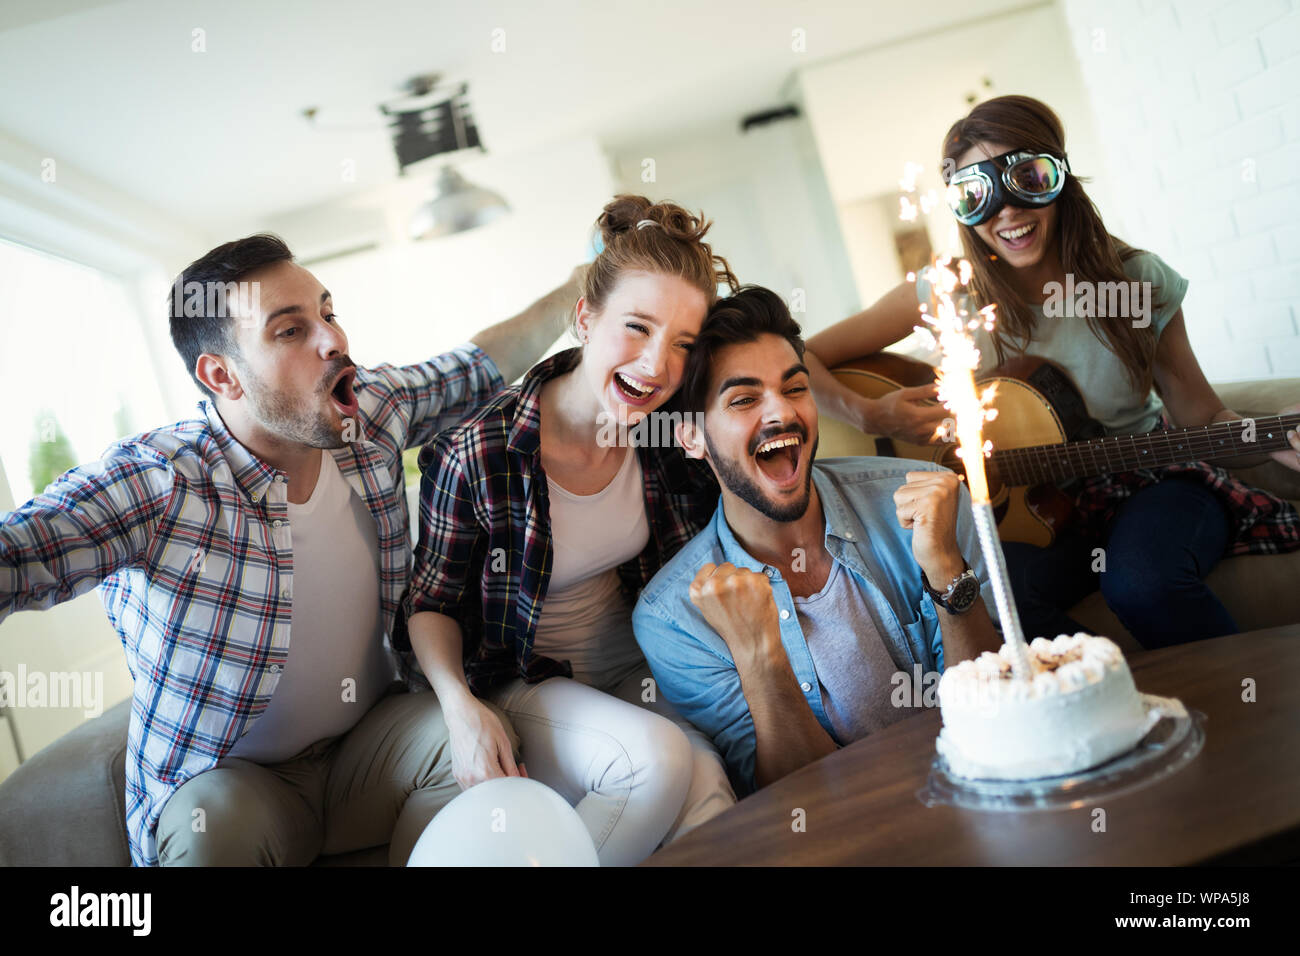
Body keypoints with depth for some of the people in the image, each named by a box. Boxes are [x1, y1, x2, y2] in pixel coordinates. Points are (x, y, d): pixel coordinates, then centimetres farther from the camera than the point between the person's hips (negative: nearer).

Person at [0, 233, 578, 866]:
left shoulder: (372, 413, -6)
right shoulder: (151, 482, -21)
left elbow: (481, 365, 8)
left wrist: (572, 288, 8)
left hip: (369, 740, 5)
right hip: (227, 778, -4)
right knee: (215, 825, -34)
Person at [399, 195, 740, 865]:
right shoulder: (478, 454, -22)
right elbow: (432, 602, -9)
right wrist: (460, 704, -25)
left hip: (636, 663, 4)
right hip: (521, 682, -3)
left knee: (711, 804, -24)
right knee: (656, 758, -30)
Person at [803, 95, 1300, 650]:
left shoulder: (1137, 280, -5)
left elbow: (1200, 416, 0)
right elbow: (802, 360, -9)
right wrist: (872, 417, -24)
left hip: (1149, 482, 0)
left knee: (1142, 579, -34)